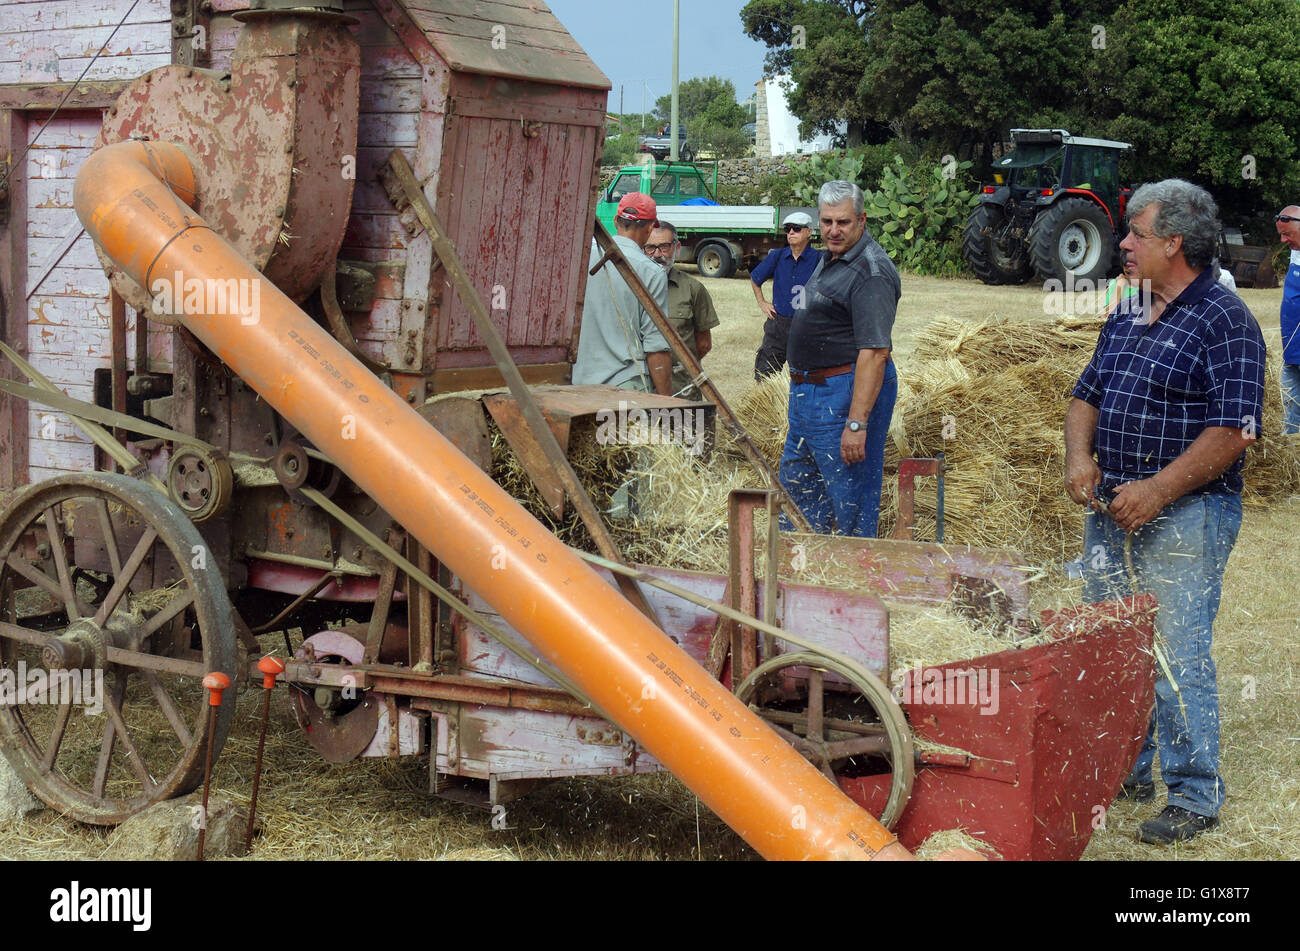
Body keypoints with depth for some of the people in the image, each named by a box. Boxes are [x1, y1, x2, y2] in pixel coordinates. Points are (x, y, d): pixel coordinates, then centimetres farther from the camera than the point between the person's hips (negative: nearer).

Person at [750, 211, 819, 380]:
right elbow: (755, 279, 21)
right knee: (763, 375, 4)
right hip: (777, 324, 3)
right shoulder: (777, 256, 4)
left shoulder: (817, 260, -7)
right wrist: (762, 303, 14)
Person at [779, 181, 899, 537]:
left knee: (851, 495, -3)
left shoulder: (871, 273, -21)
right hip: (809, 390, 11)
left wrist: (857, 424, -31)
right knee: (796, 479, 22)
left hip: (846, 392, -11)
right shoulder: (829, 258, 12)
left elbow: (874, 352, -27)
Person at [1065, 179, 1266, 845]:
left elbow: (1235, 428, -18)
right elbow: (1088, 393, 21)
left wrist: (1157, 491, -21)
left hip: (1185, 517, -8)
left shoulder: (1224, 321, -11)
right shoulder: (1127, 314, 14)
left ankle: (1195, 797, 6)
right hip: (1111, 509, 8)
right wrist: (1080, 457, 1)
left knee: (1177, 657, -6)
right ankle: (1125, 772, 28)